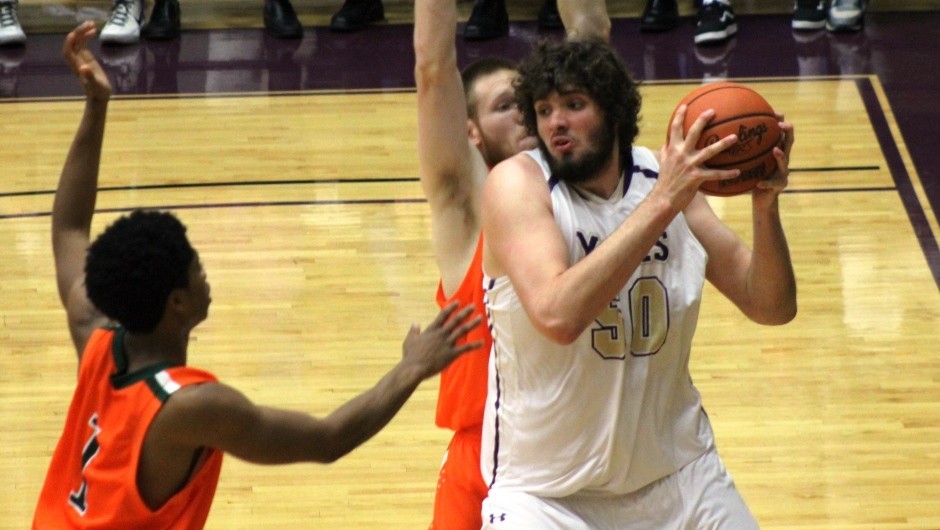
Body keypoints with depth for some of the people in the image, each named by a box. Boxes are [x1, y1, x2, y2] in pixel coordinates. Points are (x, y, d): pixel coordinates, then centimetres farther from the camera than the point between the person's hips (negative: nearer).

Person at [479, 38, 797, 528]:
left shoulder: (667, 176, -2)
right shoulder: (517, 182, -16)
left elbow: (772, 307, -1)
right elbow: (557, 316, -33)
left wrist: (765, 206, -19)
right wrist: (661, 204, -34)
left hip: (675, 475, 5)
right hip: (546, 491, -4)